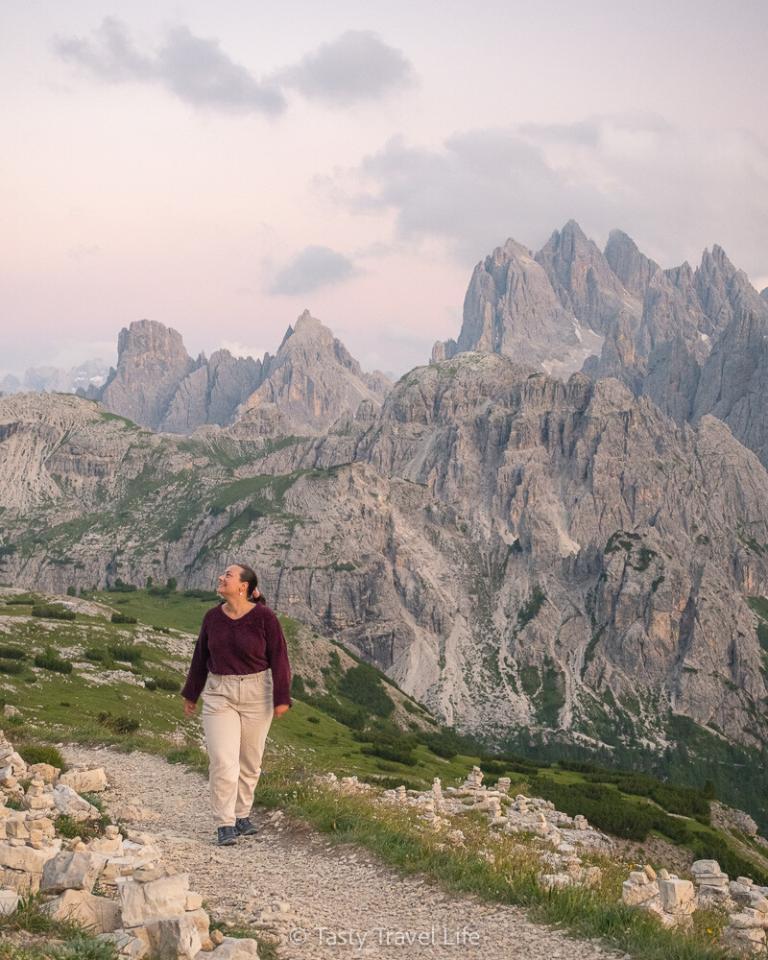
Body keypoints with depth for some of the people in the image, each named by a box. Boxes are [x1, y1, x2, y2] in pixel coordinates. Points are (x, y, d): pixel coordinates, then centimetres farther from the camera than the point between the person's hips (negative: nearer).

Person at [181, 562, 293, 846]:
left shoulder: (264, 617, -11)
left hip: (256, 695, -2)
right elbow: (201, 657, 12)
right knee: (222, 761, -7)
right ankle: (225, 824, -1)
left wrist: (282, 698, -13)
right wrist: (191, 694, 18)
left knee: (250, 761, 10)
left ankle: (242, 815, 27)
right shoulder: (212, 617, 1)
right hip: (219, 695, 2)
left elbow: (279, 658, -9)